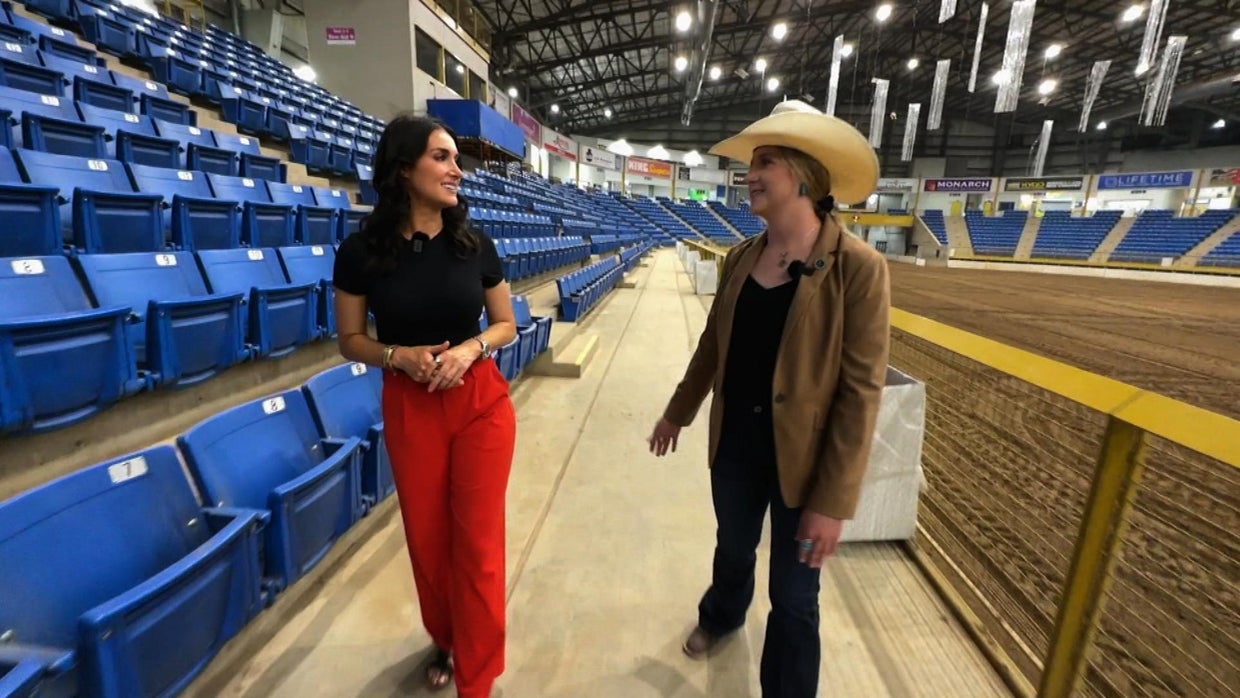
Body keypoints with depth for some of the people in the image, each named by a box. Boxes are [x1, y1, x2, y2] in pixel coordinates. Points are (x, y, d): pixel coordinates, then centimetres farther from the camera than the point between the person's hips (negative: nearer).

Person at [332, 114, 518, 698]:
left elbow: (506, 325, 5)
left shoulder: (476, 245, -4)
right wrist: (398, 356, -18)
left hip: (482, 403, 0)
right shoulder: (360, 251, -7)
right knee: (427, 538, 16)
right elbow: (350, 341, 2)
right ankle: (444, 642, 45)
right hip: (409, 410, 0)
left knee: (477, 541, 5)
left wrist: (470, 348, -15)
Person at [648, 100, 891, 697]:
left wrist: (833, 500, -18)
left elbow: (861, 391, -18)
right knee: (733, 547, 28)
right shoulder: (740, 257, -1)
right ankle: (720, 615, 60)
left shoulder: (857, 267, -18)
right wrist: (678, 412, 18)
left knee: (793, 597, 13)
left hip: (801, 455, -5)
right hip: (734, 442, 5)